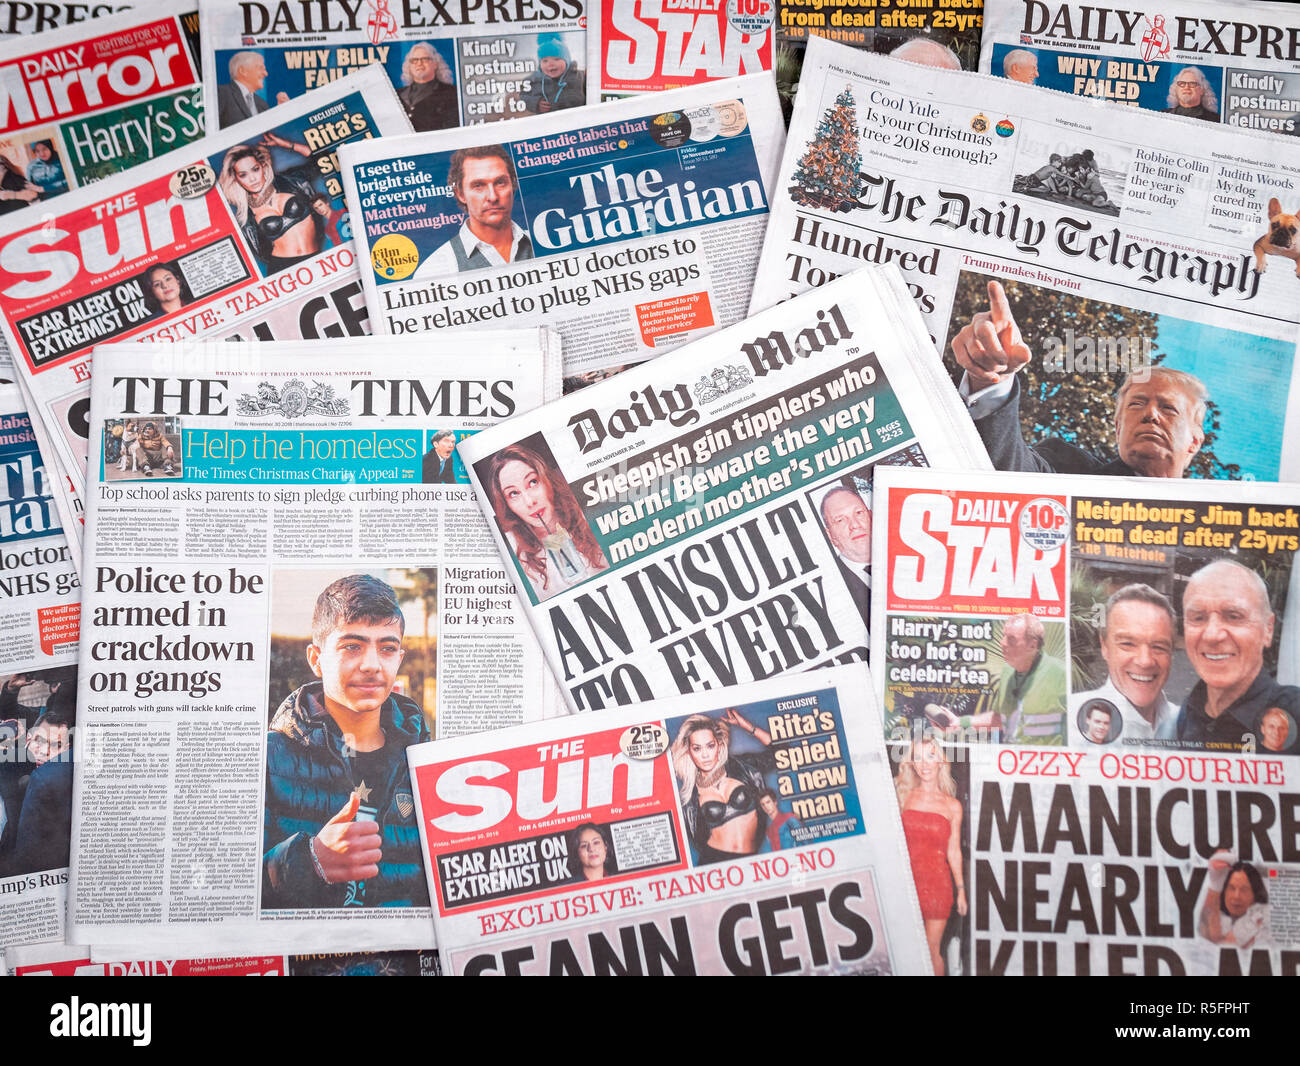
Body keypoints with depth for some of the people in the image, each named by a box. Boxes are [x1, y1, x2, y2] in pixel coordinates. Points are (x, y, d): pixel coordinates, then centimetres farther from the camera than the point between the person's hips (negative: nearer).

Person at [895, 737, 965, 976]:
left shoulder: (952, 806, 3)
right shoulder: (903, 796, 3)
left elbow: (954, 851, 9)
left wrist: (961, 889, 9)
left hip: (937, 882, 0)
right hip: (906, 881, 1)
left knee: (932, 950, 3)